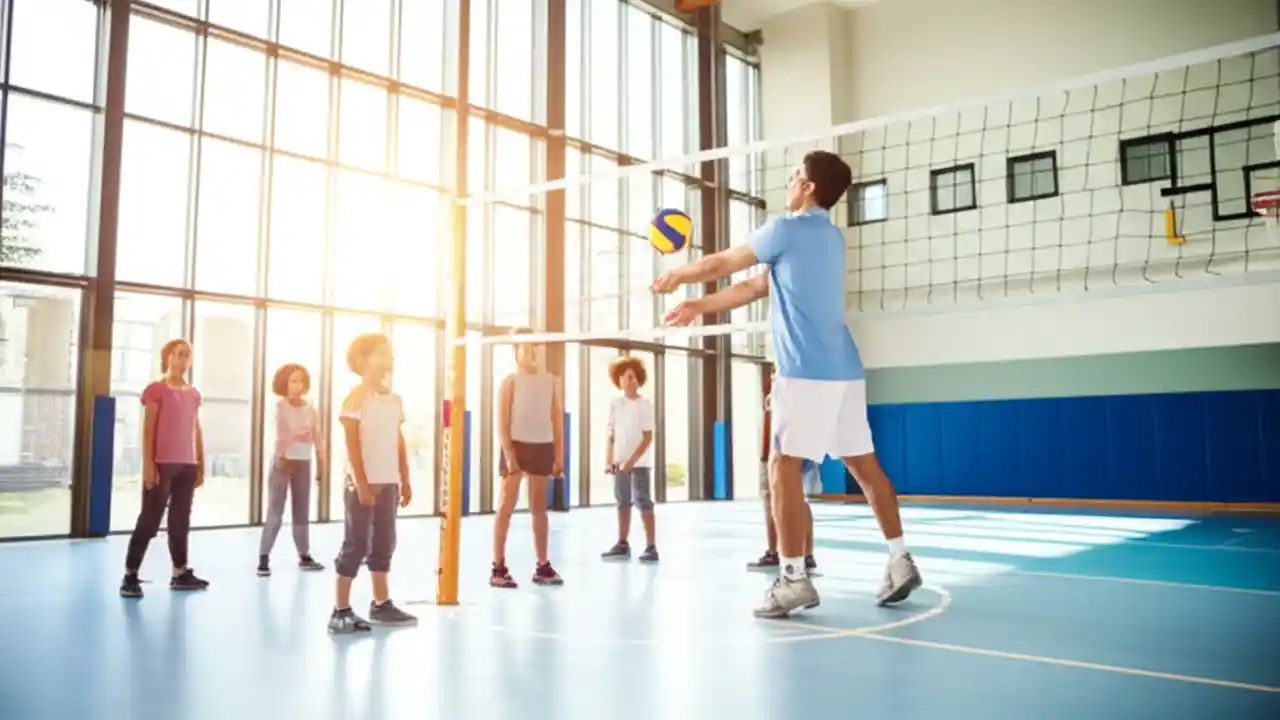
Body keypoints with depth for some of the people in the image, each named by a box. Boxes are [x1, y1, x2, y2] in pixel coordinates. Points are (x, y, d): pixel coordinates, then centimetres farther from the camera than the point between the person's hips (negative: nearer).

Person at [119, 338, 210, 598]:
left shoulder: (193, 394, 14)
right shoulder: (156, 389, -4)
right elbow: (148, 429, -7)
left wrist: (200, 465, 14)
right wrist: (147, 464, -13)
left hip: (187, 465, 6)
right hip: (162, 463, -6)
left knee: (181, 520, 10)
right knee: (149, 519, -4)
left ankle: (181, 573, 17)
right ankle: (130, 576, 2)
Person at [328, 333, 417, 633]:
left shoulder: (395, 399, 12)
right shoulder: (357, 397, -10)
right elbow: (352, 445, -14)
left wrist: (405, 481, 12)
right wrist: (362, 484, -18)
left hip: (388, 483, 7)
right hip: (363, 484, -7)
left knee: (384, 544, 13)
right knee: (356, 546, -3)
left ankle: (381, 605, 24)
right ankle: (341, 611, 5)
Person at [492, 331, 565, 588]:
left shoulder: (550, 381, 9)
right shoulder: (511, 381, -3)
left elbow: (557, 420, 10)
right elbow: (502, 423, -7)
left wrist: (559, 455, 4)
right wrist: (509, 457, -15)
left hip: (543, 447, 4)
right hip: (517, 445, -4)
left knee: (539, 509, 10)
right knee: (506, 507, -3)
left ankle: (543, 567, 15)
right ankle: (498, 568, 0)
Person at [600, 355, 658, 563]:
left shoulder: (645, 404, -7)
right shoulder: (615, 404, 5)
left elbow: (648, 437, -11)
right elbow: (610, 435, 7)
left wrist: (632, 460, -18)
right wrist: (608, 460, -2)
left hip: (640, 463, -5)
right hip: (620, 462, 5)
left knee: (644, 503, -6)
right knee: (623, 503, 13)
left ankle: (651, 547, -4)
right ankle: (622, 544, 22)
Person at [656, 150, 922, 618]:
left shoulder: (789, 228, -5)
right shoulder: (829, 236, 21)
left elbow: (721, 265, 4)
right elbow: (759, 287, 24)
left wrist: (676, 276, 23)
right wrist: (699, 307, 27)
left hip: (807, 371, -9)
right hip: (842, 369, 9)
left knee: (784, 467, -5)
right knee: (864, 465, 12)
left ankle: (794, 578, -4)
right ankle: (900, 561, 16)